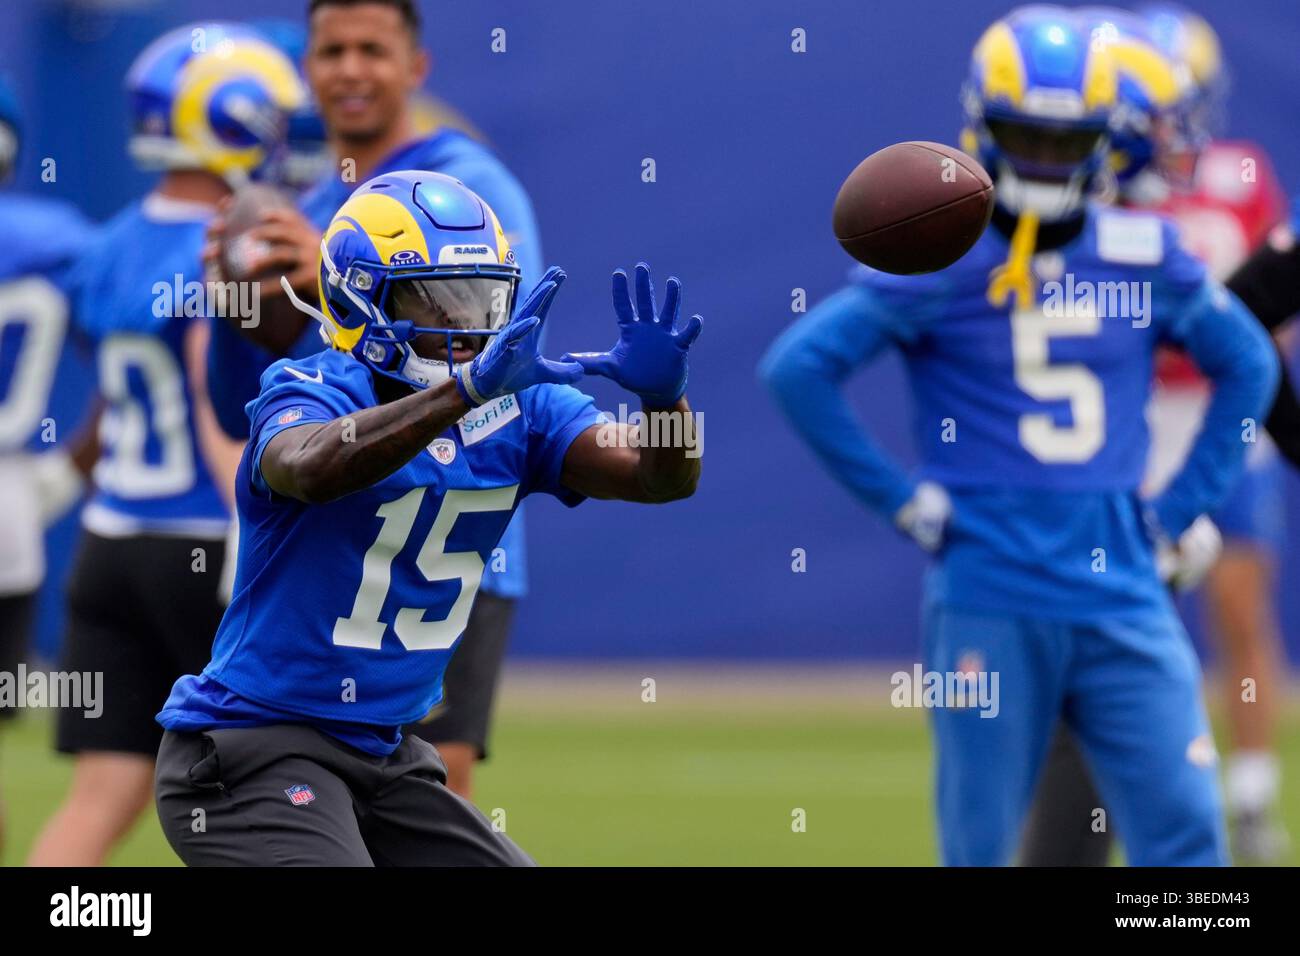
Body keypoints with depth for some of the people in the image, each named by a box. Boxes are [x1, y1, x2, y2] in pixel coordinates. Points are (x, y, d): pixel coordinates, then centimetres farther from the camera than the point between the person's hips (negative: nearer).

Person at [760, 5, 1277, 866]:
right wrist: (902, 501, -8)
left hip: (1121, 597, 3)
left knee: (1184, 831, -5)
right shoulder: (940, 259, -5)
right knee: (980, 844, 2)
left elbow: (1248, 364, 20)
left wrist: (1182, 508, 11)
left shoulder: (1144, 255, 5)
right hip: (989, 596, -3)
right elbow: (797, 368, -7)